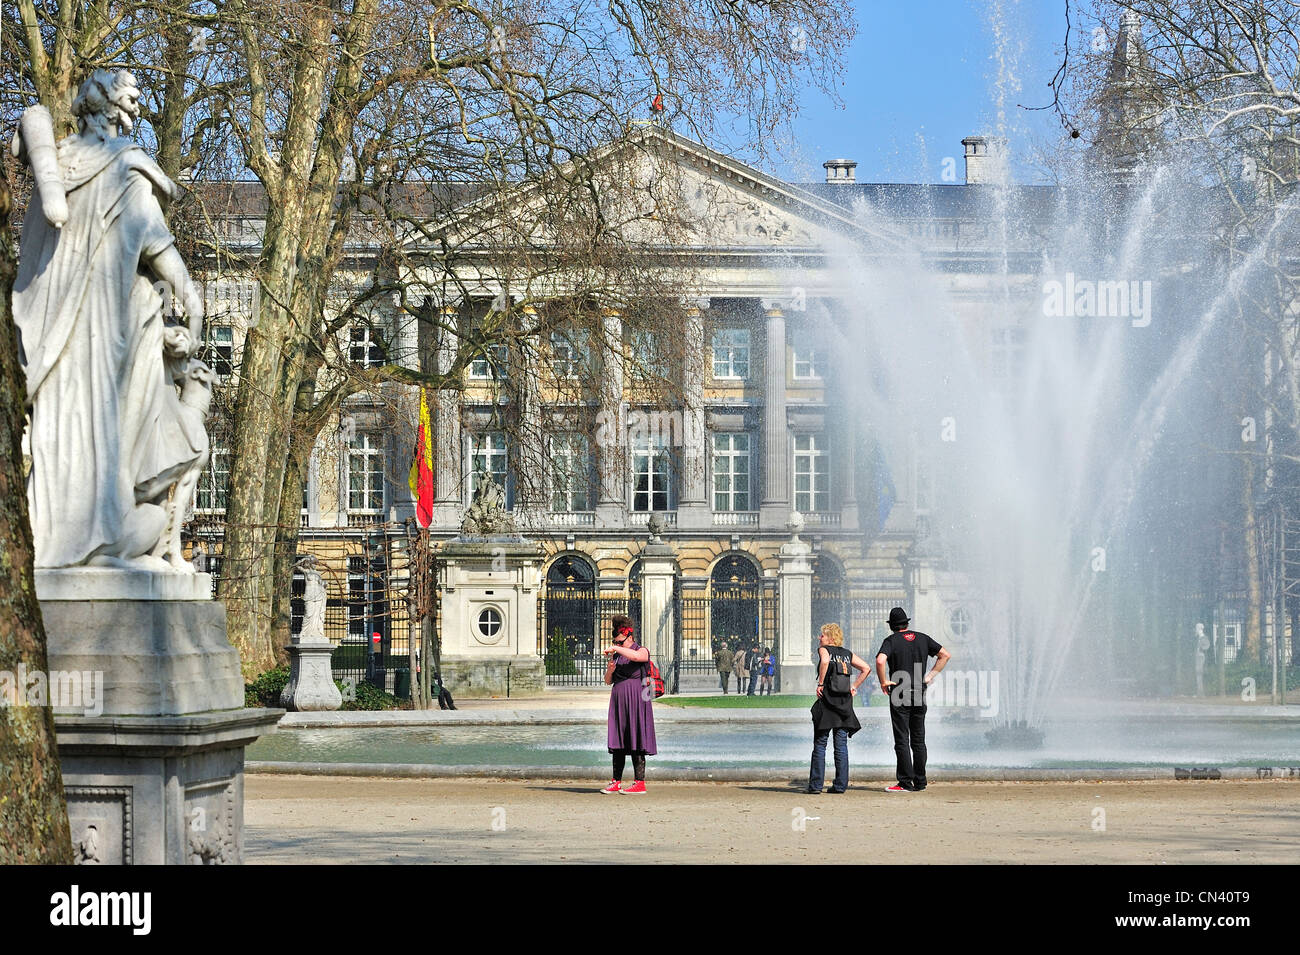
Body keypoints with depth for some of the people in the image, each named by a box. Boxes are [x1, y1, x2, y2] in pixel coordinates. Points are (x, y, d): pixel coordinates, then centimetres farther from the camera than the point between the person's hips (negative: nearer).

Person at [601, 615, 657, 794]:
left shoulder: (642, 651, -3)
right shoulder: (616, 656, 15)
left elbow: (636, 656, -29)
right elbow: (608, 681, 17)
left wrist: (616, 648, -22)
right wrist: (609, 670, -4)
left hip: (636, 700, -7)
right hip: (618, 701, 7)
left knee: (635, 742, -8)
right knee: (617, 742, 4)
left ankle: (640, 783, -7)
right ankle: (616, 782, 6)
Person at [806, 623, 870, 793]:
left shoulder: (824, 649, -1)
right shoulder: (848, 654, 14)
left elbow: (825, 661, -23)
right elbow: (866, 668, 11)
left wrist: (820, 684, -16)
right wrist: (854, 687, 11)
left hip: (827, 701, -4)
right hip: (845, 702, 4)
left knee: (820, 745, 1)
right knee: (841, 745, 7)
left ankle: (816, 784, -2)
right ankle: (841, 784, 4)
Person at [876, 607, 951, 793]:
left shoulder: (891, 640, -5)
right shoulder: (923, 638, 9)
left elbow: (880, 660, -24)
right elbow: (946, 655, 13)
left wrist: (883, 682, -11)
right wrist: (930, 675, 12)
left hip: (900, 696, -5)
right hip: (920, 694, 5)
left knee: (902, 740, -2)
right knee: (918, 740, 11)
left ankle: (905, 782, -5)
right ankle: (920, 782, 13)